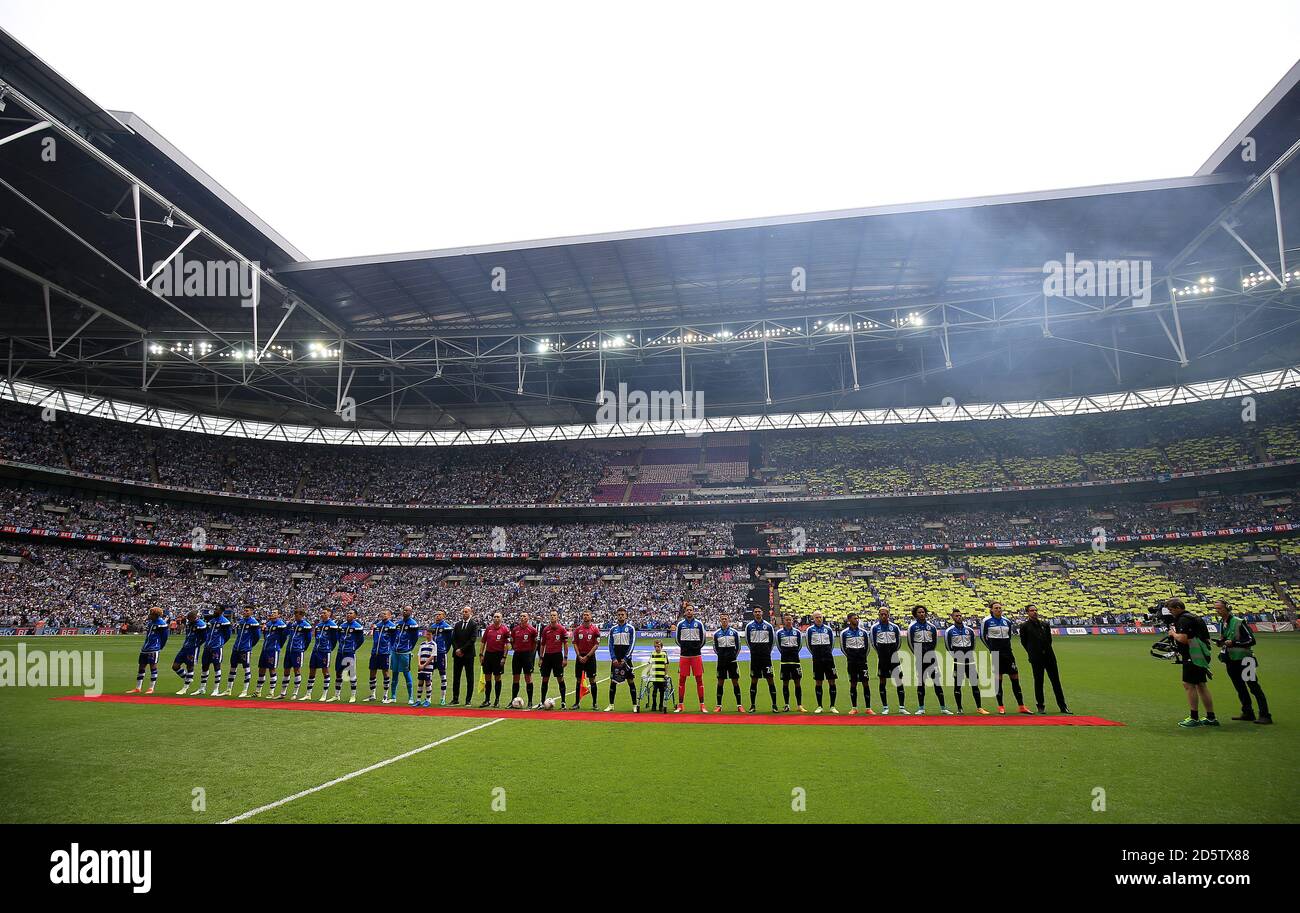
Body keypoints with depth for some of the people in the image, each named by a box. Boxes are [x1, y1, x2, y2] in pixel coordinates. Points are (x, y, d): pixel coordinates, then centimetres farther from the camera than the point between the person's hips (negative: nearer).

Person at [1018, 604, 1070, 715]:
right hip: (1036, 659, -3)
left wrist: (1047, 650, 11)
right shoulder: (1025, 626, 1)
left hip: (1049, 656, 4)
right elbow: (1023, 642, 6)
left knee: (1056, 681, 6)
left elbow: (1049, 639, 18)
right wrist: (1032, 653, 8)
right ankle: (1040, 707, 10)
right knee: (1038, 682, 1)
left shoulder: (1045, 625, 12)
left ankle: (1062, 706, 12)